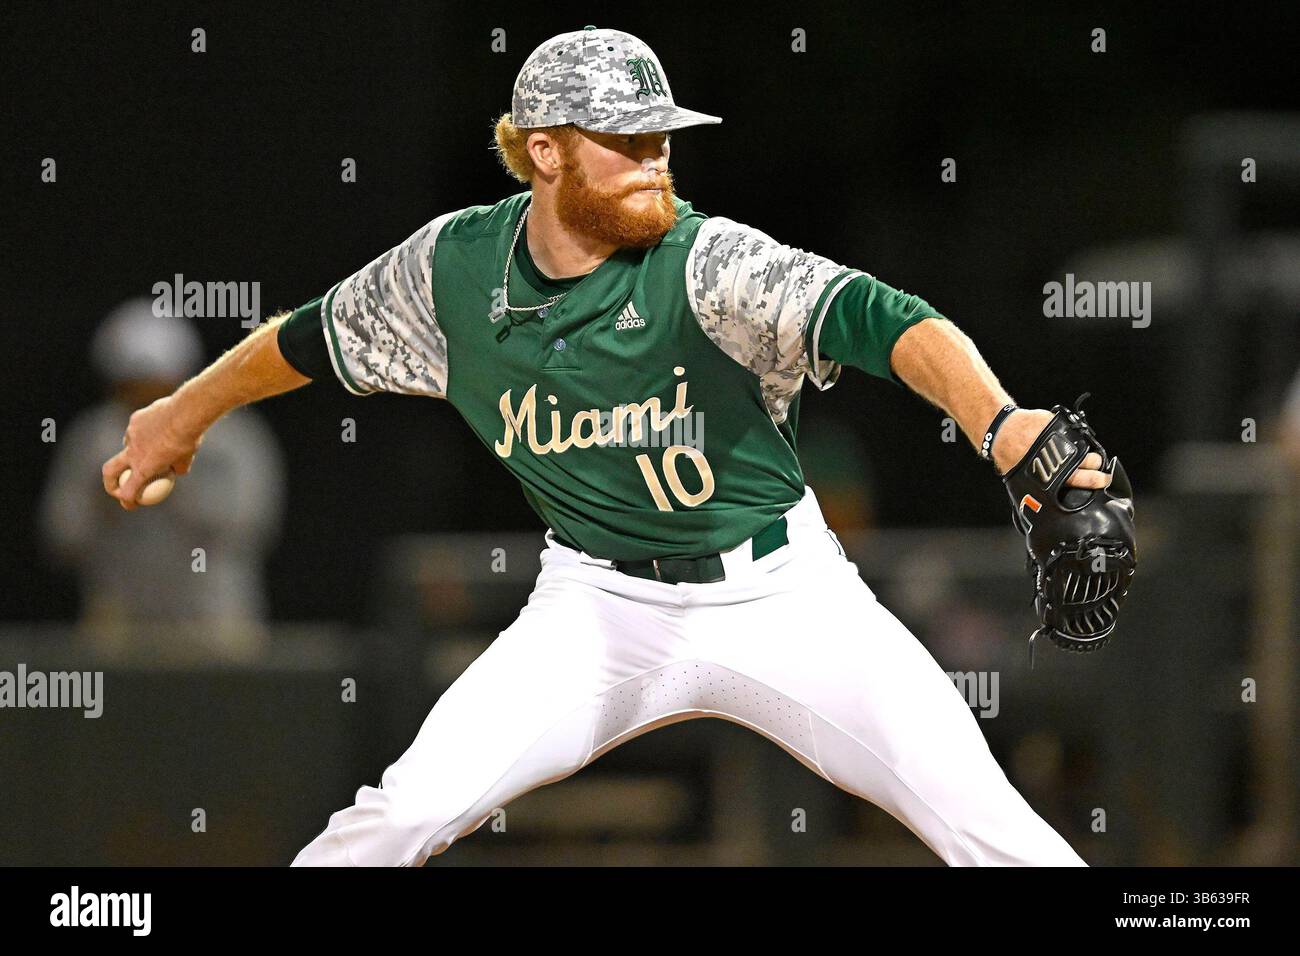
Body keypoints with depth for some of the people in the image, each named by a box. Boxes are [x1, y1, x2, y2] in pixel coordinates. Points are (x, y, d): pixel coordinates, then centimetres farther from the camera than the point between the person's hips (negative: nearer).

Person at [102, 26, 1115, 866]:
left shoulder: (707, 264, -22)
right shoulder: (453, 267, -10)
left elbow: (877, 320, -38)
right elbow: (314, 338, 11)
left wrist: (998, 420, -57)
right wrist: (184, 415, 25)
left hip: (781, 592, -2)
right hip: (602, 604, 2)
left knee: (982, 821, -13)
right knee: (412, 807, -14)